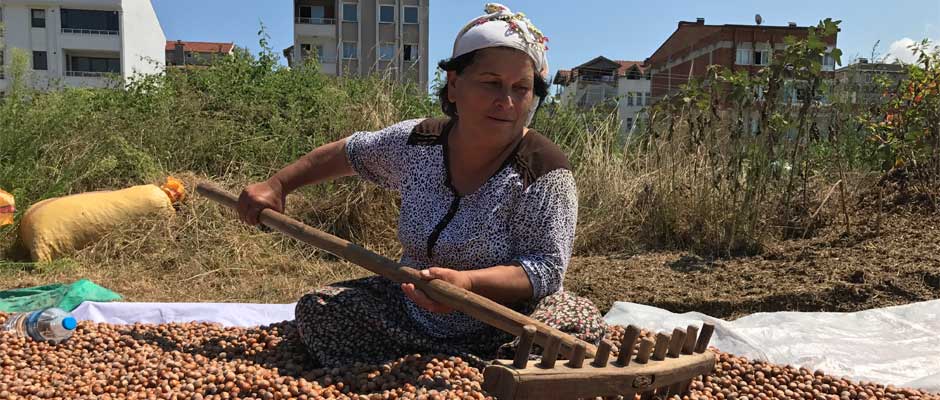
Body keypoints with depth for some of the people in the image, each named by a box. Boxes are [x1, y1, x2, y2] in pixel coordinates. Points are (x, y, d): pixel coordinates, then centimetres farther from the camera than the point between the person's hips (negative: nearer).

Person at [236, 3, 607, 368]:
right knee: (315, 310, -7)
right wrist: (276, 185, 8)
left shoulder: (543, 172, -19)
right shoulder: (417, 142, -4)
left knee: (583, 327, -31)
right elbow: (346, 153, 13)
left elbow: (546, 269, -22)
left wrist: (466, 282, -37)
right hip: (410, 307, 5)